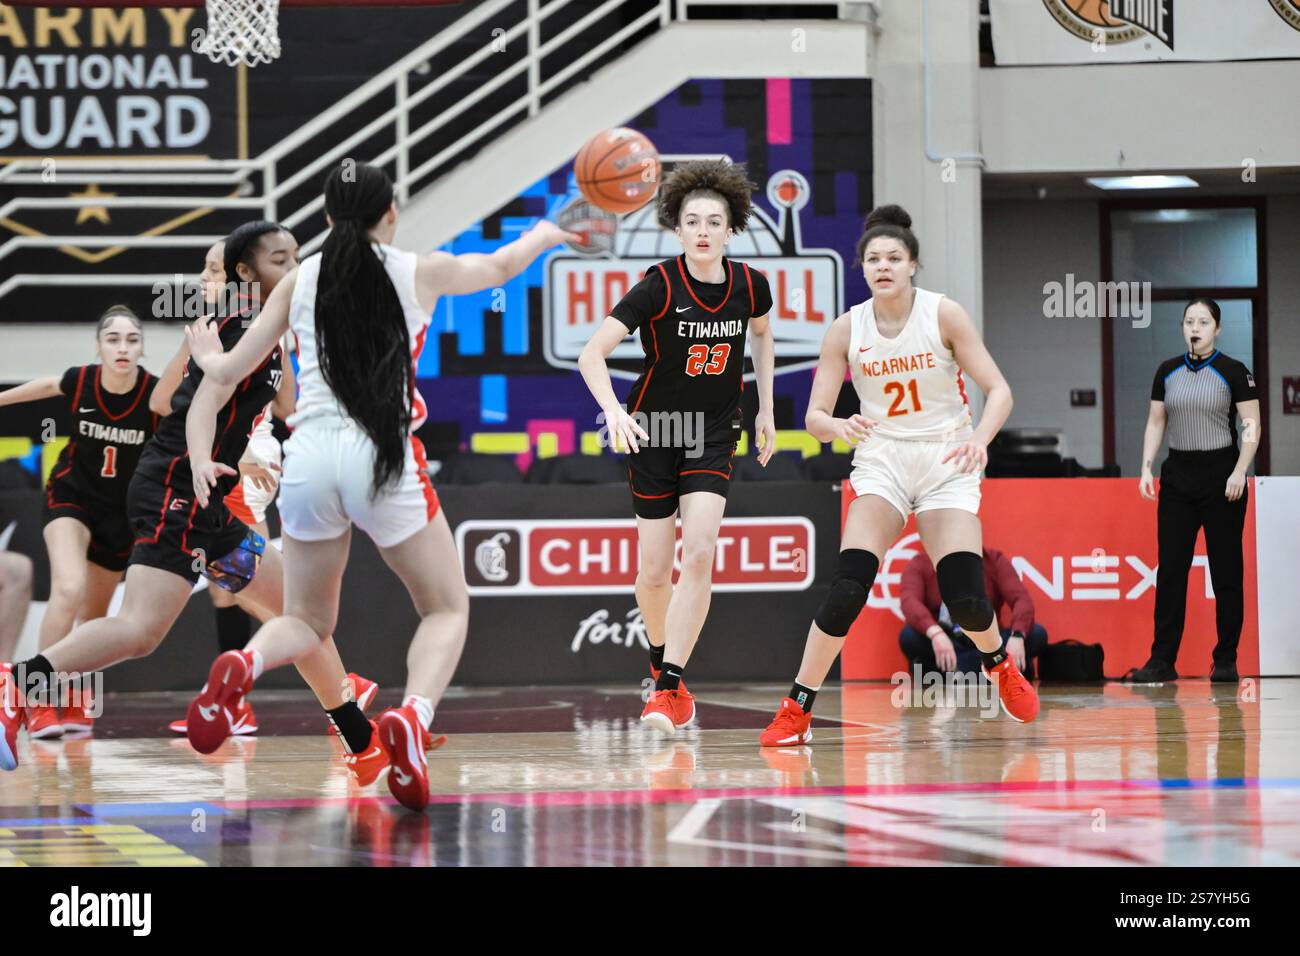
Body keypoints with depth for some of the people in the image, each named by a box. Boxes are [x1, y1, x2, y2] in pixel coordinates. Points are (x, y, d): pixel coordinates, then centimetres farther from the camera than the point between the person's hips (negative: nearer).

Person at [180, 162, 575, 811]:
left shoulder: (300, 280, 12)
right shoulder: (421, 272, 8)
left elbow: (228, 371, 16)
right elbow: (499, 268, 29)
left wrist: (206, 355, 40)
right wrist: (545, 234, 51)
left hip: (310, 455, 2)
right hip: (386, 458, -2)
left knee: (307, 620, 19)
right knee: (447, 610, 13)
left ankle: (243, 665, -17)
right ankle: (412, 715, -19)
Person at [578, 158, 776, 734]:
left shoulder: (750, 286, -7)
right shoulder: (659, 287, -18)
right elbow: (592, 353, -22)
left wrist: (765, 409, 16)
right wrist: (613, 410, -39)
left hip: (714, 434, 2)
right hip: (654, 430, -2)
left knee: (699, 555, -17)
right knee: (654, 572, 3)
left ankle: (669, 688, -15)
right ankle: (662, 665, 32)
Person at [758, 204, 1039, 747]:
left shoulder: (943, 315, -9)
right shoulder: (846, 329, -4)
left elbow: (998, 390, -9)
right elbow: (815, 416, -4)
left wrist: (980, 438, -29)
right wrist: (839, 427, -28)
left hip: (946, 463, -1)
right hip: (881, 462, 1)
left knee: (966, 597, -14)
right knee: (848, 586, -21)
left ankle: (999, 662, 22)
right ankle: (796, 709, -12)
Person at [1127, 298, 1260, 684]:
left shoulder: (1234, 373, -4)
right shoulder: (1167, 372, 8)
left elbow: (1252, 427, -7)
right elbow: (1155, 421, 13)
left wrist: (1239, 472, -17)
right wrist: (1147, 467, 2)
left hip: (1221, 476, -4)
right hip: (1178, 475, 4)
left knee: (1226, 571, 1)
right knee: (1170, 569, -1)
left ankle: (1226, 661, 7)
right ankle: (1162, 660, -1)